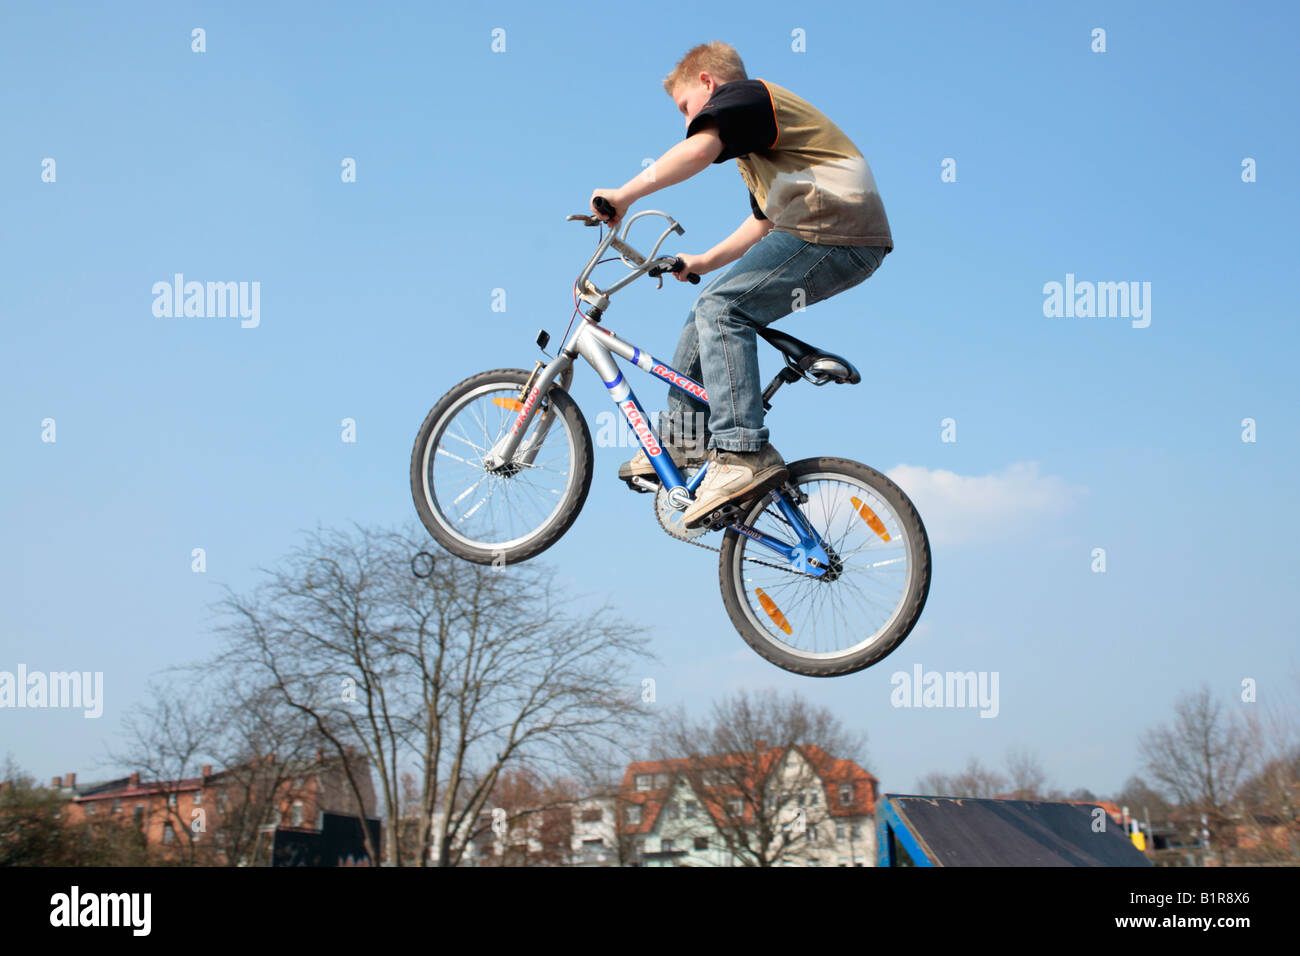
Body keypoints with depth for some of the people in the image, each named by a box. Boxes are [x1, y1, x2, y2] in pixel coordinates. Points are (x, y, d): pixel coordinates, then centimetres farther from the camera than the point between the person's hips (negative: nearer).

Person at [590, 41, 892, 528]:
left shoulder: (738, 96, -1)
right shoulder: (761, 115, 31)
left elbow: (700, 148, -24)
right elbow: (763, 221, 37)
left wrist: (625, 194, -21)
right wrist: (703, 262, 37)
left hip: (834, 228, -11)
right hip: (850, 238, 11)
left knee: (723, 308, -20)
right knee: (713, 308, 15)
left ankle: (744, 454, -29)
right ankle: (679, 439, 22)